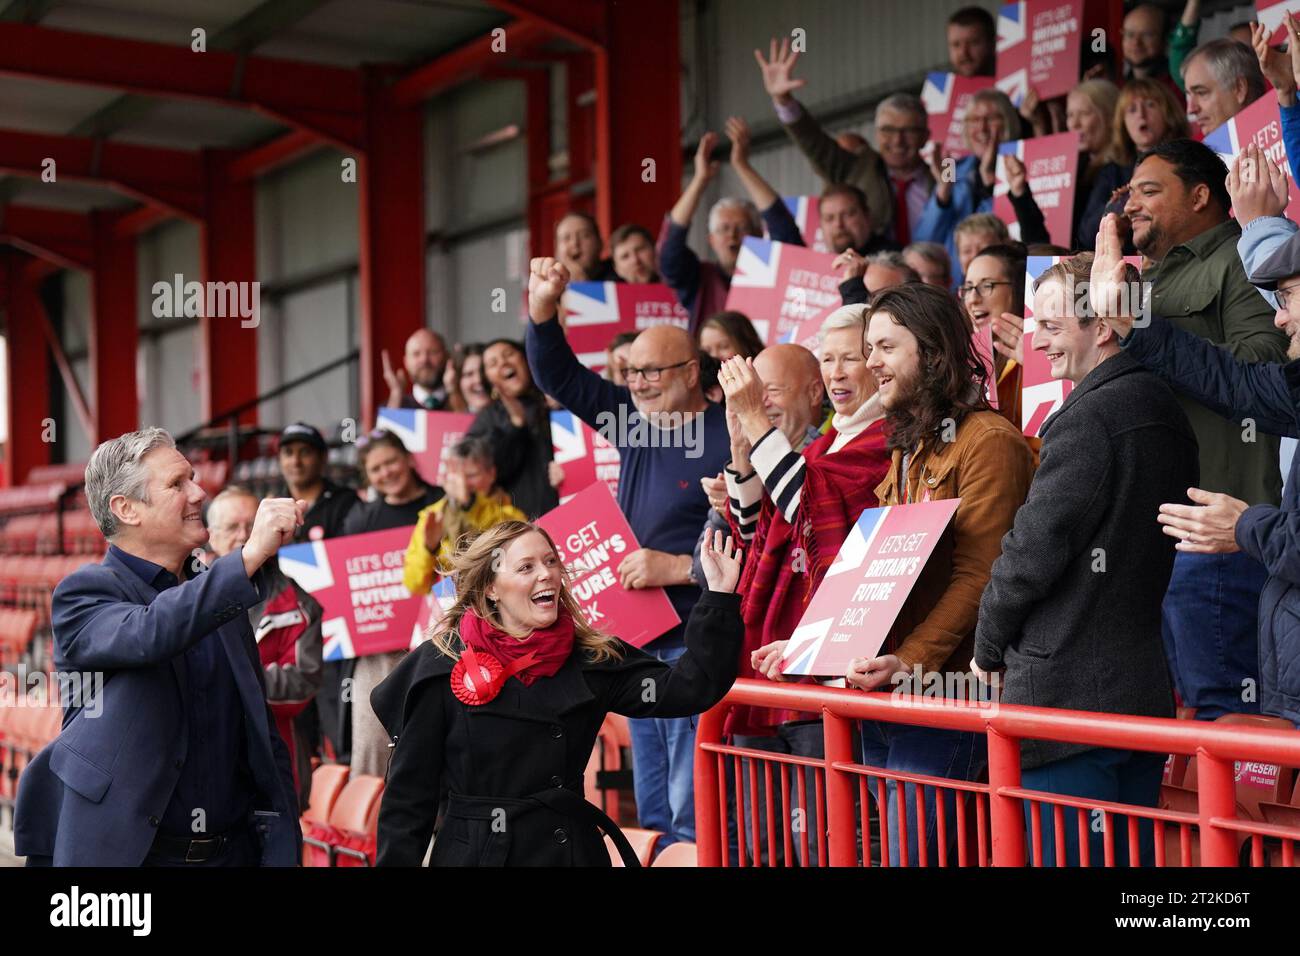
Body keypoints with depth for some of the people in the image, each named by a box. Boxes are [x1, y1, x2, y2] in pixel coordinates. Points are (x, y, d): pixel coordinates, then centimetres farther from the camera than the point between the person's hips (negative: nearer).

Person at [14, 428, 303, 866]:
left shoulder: (218, 596, 11)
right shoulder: (85, 592, -5)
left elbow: (265, 739, 12)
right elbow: (145, 634, -29)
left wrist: (282, 850, 4)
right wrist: (250, 555, -33)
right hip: (125, 850, -5)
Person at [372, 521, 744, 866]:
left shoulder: (591, 659, 2)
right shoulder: (441, 666, -7)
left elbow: (686, 688, -9)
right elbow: (408, 794, -4)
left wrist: (719, 595, -14)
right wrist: (395, 860, -8)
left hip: (576, 849, 3)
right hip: (476, 853, -3)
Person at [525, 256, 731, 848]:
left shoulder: (729, 442, -14)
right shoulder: (634, 421, 10)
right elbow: (560, 378, 14)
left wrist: (680, 567, -19)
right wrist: (542, 310, 0)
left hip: (696, 644, -8)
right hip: (637, 642, 8)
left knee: (692, 816, -9)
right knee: (651, 812, 15)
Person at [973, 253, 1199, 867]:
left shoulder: (1089, 417, -16)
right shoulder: (1163, 409, 12)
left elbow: (1034, 548, -17)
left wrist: (988, 647, -1)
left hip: (1069, 695, -9)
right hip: (1146, 689, 9)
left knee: (1065, 855, -2)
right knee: (1133, 858, 15)